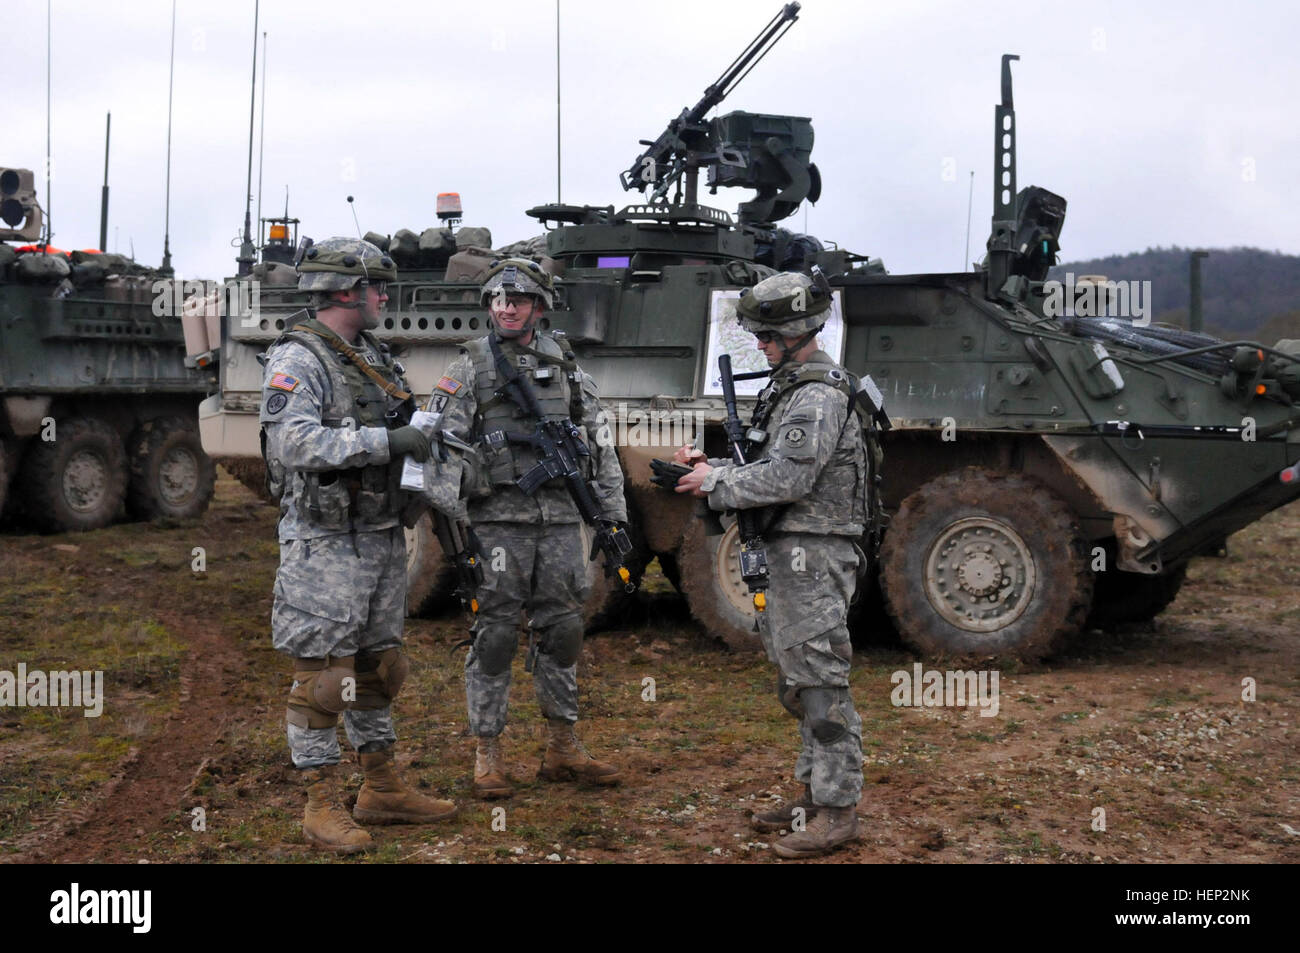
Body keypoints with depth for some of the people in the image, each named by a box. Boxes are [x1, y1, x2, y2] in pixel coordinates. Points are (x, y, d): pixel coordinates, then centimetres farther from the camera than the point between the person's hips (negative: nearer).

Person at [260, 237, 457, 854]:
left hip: (382, 538, 9)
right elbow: (297, 444, -26)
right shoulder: (297, 360, -13)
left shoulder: (374, 357, 14)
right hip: (325, 543, -9)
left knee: (377, 668, 15)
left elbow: (407, 437, 23)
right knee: (322, 675, -1)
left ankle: (381, 790, 26)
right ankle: (322, 808, 7)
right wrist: (386, 440, -26)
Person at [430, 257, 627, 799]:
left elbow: (601, 444, 14)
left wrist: (614, 516, 10)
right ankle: (487, 755, 7)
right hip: (499, 519, -4)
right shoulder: (469, 366, 1)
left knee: (560, 631, 9)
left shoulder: (566, 365, 12)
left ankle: (563, 749, 20)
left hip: (561, 516, 4)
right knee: (496, 634, -2)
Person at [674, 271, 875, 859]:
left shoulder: (819, 394, -17)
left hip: (813, 556, -11)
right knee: (797, 683, 15)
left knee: (821, 682, -7)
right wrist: (712, 467, 8)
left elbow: (787, 479, -23)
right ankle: (815, 795, 24)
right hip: (791, 552, 11)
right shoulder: (793, 386, 17)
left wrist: (715, 486, -12)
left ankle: (838, 811, -1)